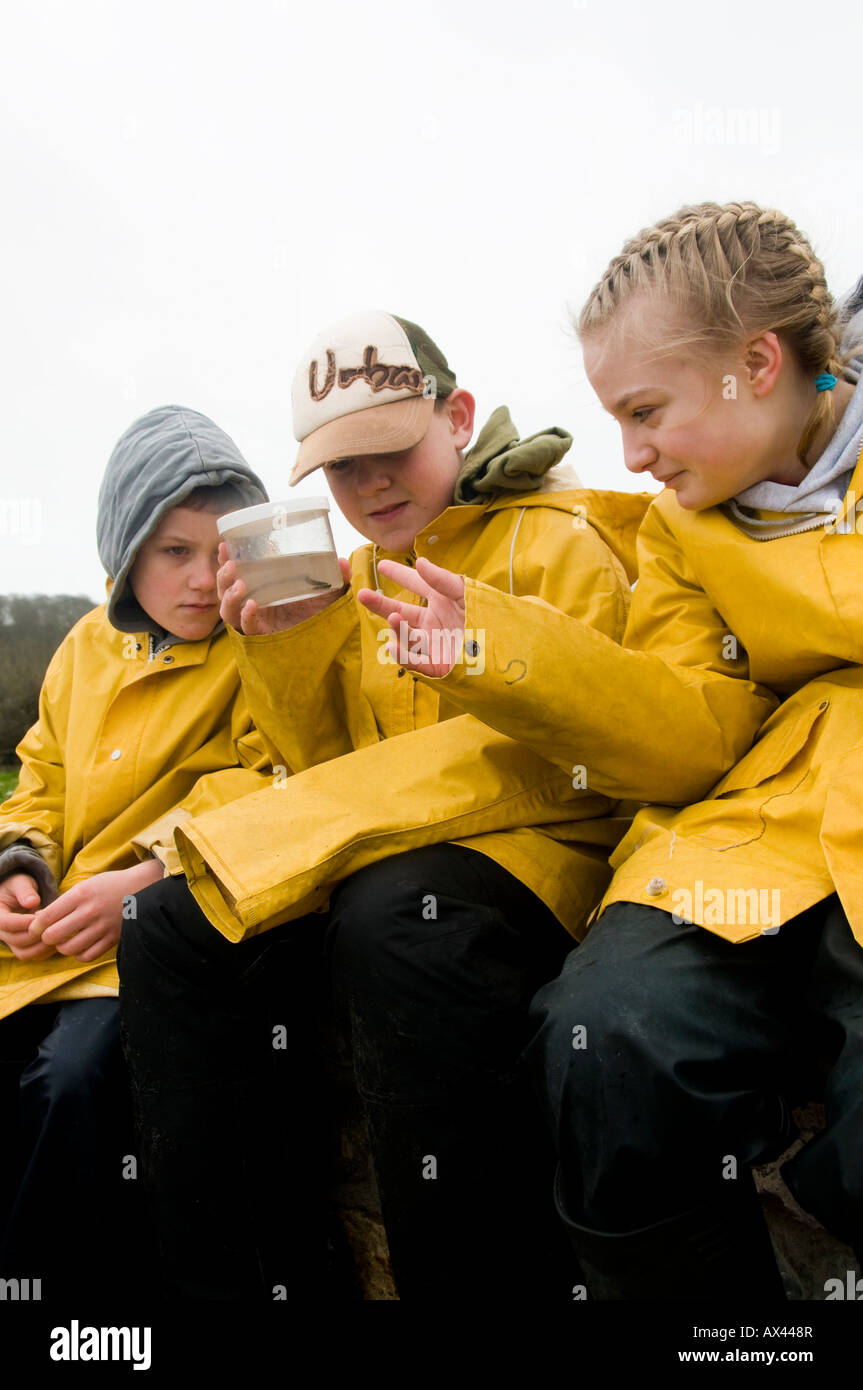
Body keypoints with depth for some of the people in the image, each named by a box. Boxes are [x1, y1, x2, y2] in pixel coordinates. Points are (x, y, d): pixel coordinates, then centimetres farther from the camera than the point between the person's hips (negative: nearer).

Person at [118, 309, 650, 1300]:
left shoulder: (557, 540, -1)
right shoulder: (359, 573, 17)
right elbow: (335, 770, 15)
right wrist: (287, 649, -2)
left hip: (530, 847, -6)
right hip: (369, 857, 7)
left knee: (394, 921, -38)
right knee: (172, 929, -13)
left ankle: (484, 1278, -20)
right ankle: (230, 1276, -2)